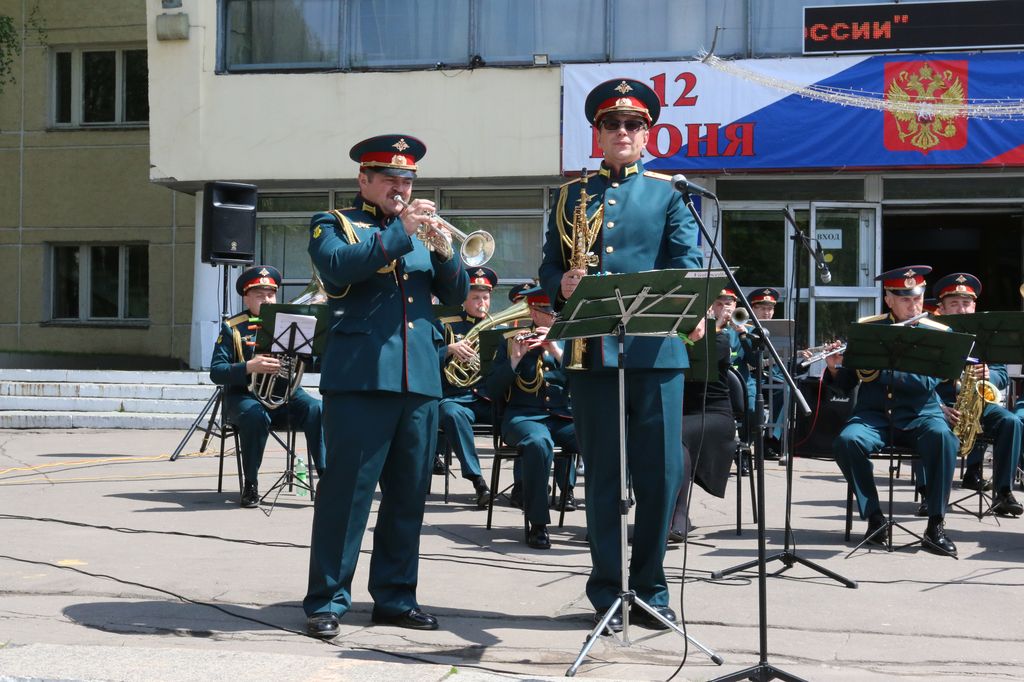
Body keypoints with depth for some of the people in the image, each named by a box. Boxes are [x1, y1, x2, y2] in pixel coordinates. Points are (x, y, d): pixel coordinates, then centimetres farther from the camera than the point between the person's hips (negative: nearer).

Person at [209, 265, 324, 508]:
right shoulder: (232, 329, 5)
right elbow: (216, 372, -6)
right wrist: (249, 367, -23)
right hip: (245, 396, -2)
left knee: (316, 410, -28)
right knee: (255, 415, -37)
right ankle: (250, 485, -20)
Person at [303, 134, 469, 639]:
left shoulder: (419, 230, 22)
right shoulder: (333, 223, 9)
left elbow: (455, 293, 13)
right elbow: (338, 265, -14)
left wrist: (445, 251, -5)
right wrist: (398, 231, -15)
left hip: (420, 378, 5)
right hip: (360, 375, -5)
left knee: (408, 494, 6)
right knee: (346, 489, -6)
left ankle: (394, 597, 15)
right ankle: (327, 601, -1)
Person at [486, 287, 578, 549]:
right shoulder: (513, 341, 8)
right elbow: (493, 389, -2)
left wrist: (557, 351, -14)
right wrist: (515, 357, -15)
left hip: (565, 418, 3)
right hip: (524, 416, -3)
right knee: (538, 442, -39)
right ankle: (537, 524, -32)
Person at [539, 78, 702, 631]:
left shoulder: (670, 192, 10)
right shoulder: (572, 194, 16)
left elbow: (688, 264, -1)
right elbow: (549, 267, 14)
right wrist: (562, 286, -9)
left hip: (655, 349, -1)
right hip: (591, 350, 1)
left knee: (662, 472, -1)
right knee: (602, 475, 4)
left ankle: (649, 586, 13)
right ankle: (607, 590, 13)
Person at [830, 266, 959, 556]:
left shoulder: (938, 333, 1)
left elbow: (927, 383, -14)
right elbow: (847, 381, 9)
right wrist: (834, 367, -13)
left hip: (920, 415, -1)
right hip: (873, 415, 1)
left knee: (941, 437, -35)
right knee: (846, 441, -31)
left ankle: (936, 524, -26)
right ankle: (874, 517, -15)